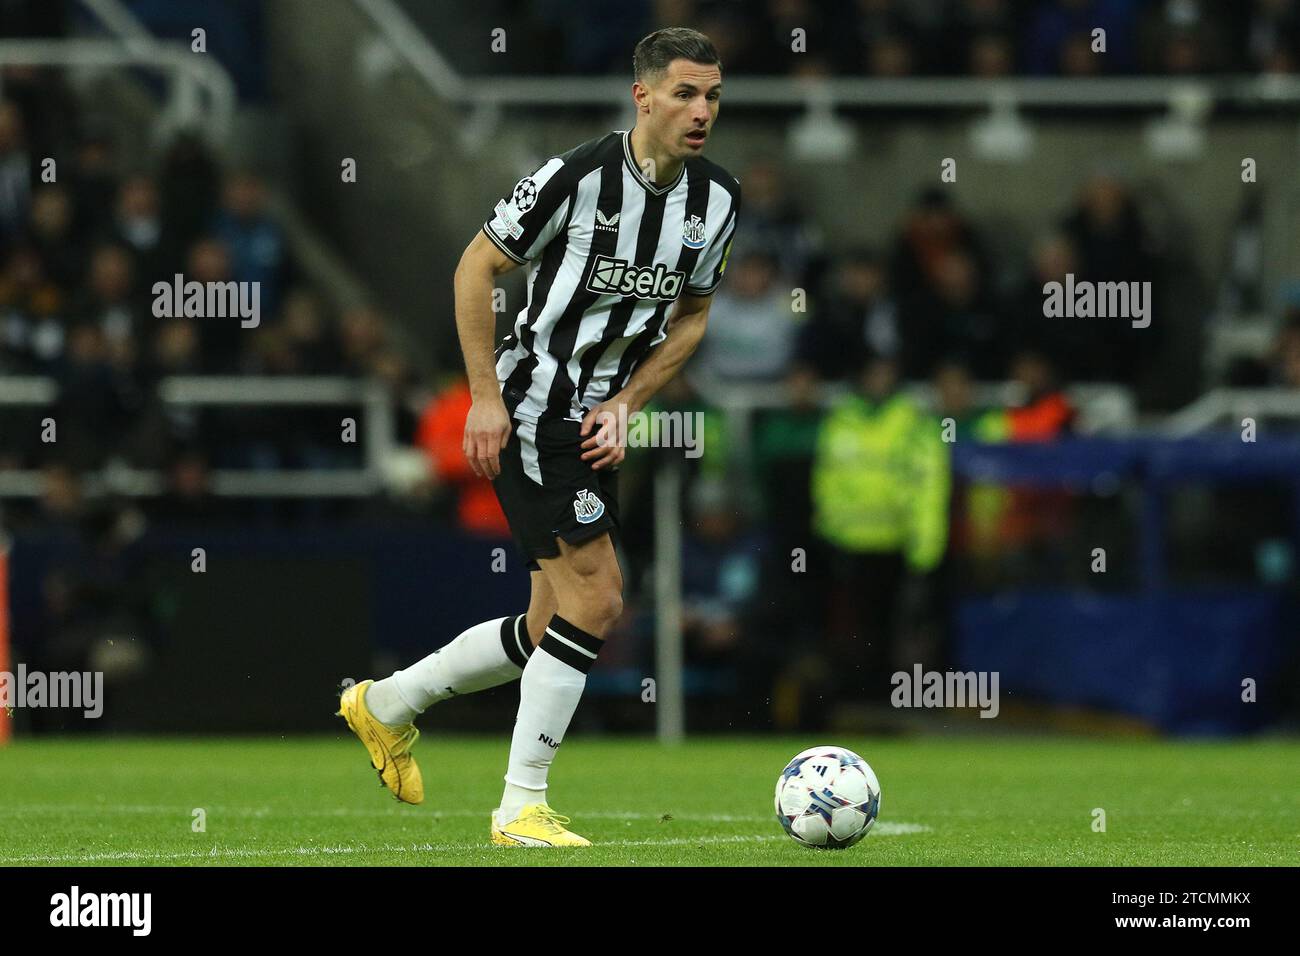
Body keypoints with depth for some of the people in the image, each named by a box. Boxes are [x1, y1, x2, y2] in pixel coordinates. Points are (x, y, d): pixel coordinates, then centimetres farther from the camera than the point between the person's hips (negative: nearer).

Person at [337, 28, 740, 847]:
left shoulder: (718, 199, 1)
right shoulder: (579, 177, -18)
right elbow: (478, 266, -10)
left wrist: (626, 405, 1)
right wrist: (486, 398, -13)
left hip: (595, 423, 8)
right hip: (531, 410, -8)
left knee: (555, 630, 12)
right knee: (595, 600, -15)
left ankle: (387, 705, 31)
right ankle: (522, 807, -7)